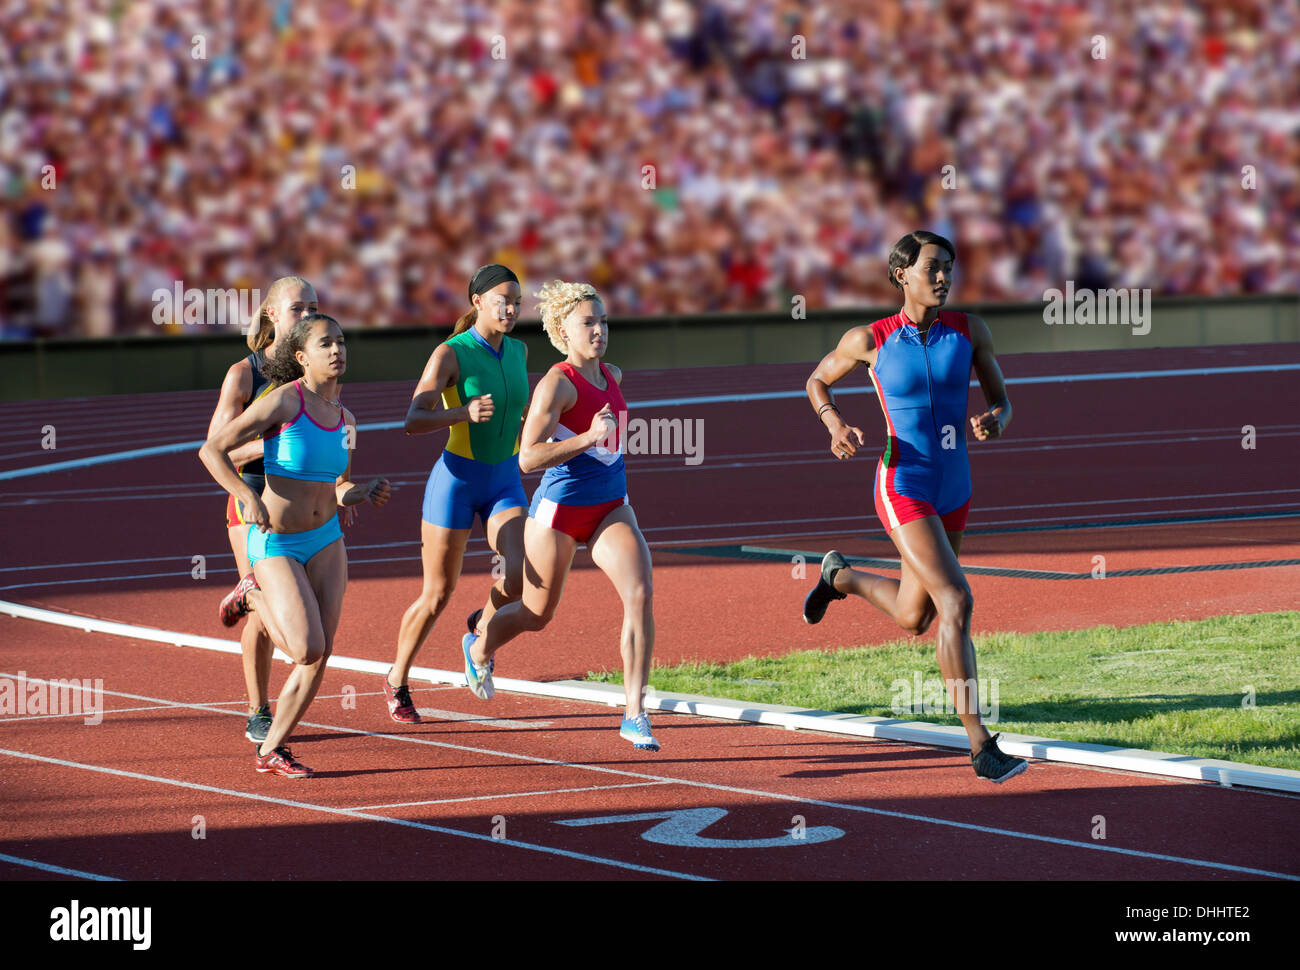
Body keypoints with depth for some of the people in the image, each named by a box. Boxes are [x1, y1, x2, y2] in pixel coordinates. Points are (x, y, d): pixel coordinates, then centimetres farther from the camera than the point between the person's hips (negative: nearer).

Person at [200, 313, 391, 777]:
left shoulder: (344, 419, 5)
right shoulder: (284, 401, -16)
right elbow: (212, 449, -16)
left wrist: (368, 493, -4)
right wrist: (249, 497, -28)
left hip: (326, 540, 6)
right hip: (275, 544, -6)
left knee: (320, 656, -1)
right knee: (308, 649, -15)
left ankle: (271, 749, 13)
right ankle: (254, 598, 15)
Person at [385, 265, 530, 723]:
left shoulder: (518, 350, 4)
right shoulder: (450, 354, -14)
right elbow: (413, 421, -22)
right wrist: (466, 413, -36)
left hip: (505, 483, 4)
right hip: (455, 480, -4)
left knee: (518, 577, -19)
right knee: (437, 595, 2)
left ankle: (483, 623, 17)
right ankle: (397, 682, 25)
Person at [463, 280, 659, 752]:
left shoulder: (612, 376, 5)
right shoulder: (556, 383, -18)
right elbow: (528, 457, -27)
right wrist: (589, 438, -32)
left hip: (611, 509, 5)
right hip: (559, 509, -5)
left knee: (640, 594, -18)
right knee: (537, 614, 13)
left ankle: (634, 713, -16)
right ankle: (479, 648, 48)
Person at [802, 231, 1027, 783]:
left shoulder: (969, 330, -1)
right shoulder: (871, 340, -8)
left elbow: (1001, 400, 7)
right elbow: (817, 381, 9)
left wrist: (995, 421, -17)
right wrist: (836, 425, -10)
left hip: (954, 491, 6)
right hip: (903, 489, -6)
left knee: (913, 619, 22)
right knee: (956, 602, -21)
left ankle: (840, 576, 55)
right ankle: (981, 747, -20)